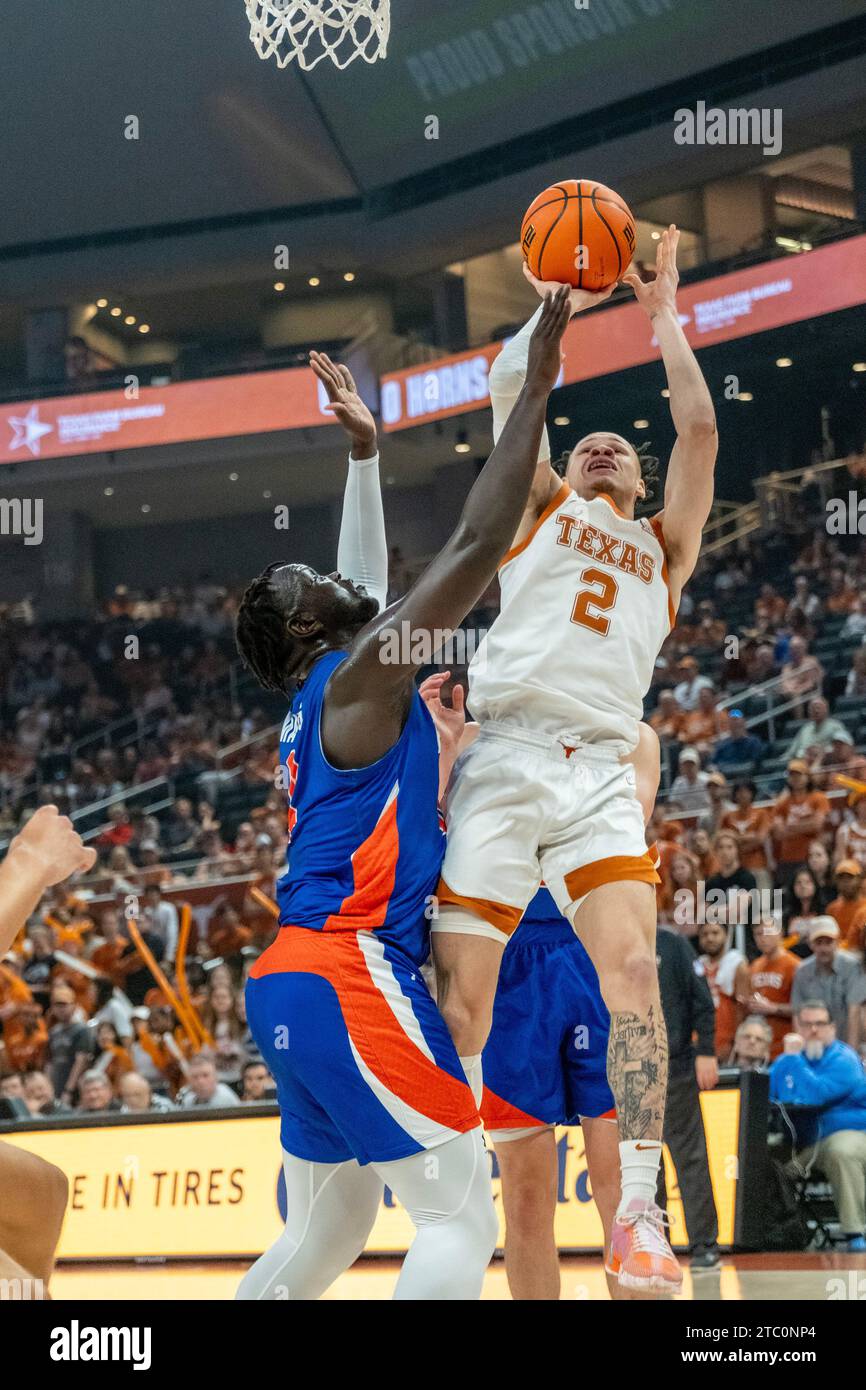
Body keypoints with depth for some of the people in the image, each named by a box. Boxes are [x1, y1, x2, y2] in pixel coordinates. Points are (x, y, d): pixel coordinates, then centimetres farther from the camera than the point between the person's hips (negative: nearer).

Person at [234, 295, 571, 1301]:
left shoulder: (330, 693, 19)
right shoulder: (361, 678, -5)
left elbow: (367, 584, 36)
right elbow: (477, 544, -11)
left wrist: (365, 451, 36)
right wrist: (535, 389, -7)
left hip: (296, 986, 10)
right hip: (348, 979, -10)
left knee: (326, 1233, 16)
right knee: (460, 1221, -12)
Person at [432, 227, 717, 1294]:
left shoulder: (664, 548, 26)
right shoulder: (539, 507, 23)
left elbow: (699, 427, 15)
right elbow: (510, 388, 12)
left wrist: (662, 313, 22)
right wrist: (565, 295, 18)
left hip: (599, 774, 1)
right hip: (502, 762, -1)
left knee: (631, 964, -19)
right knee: (460, 988, -8)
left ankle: (637, 1218, -21)